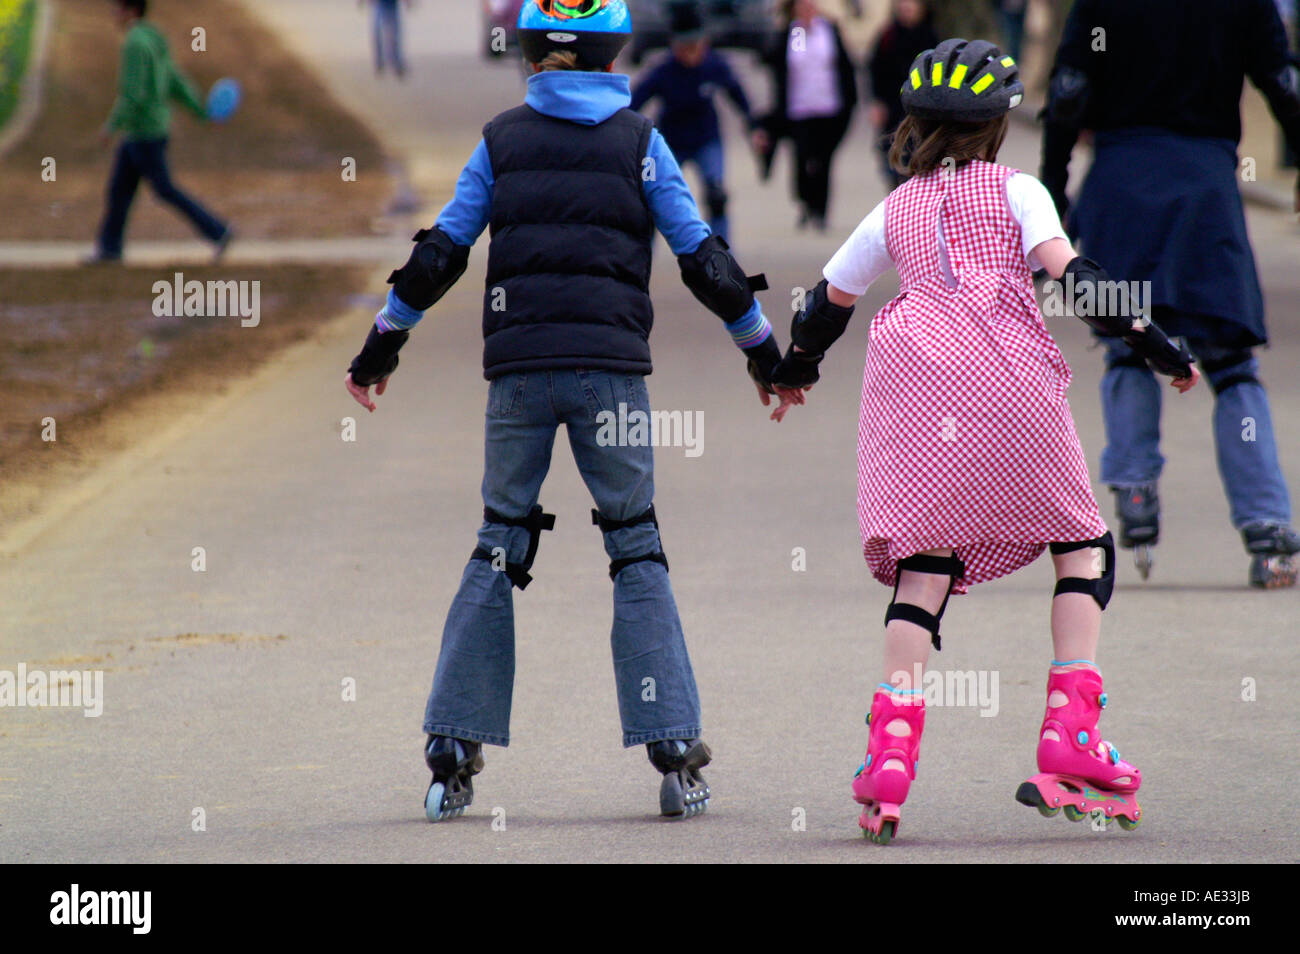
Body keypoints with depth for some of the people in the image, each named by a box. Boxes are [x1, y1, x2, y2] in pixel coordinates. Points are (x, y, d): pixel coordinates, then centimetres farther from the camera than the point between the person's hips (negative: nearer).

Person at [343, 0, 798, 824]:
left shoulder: (503, 140, 9)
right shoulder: (638, 142, 4)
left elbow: (440, 254, 9)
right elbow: (703, 258, 5)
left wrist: (384, 341, 20)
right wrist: (762, 346, 17)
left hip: (519, 369, 1)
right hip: (612, 366, -1)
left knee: (498, 551, 9)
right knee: (638, 551, 5)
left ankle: (453, 754, 4)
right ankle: (675, 755, -1)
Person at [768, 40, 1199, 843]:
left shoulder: (895, 211, 22)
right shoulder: (1015, 190, 13)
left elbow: (829, 303, 32)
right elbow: (1069, 275, -2)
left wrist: (797, 369, 49)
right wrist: (1149, 339, -1)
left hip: (913, 378, 3)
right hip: (1010, 377, -3)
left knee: (924, 567, 2)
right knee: (1084, 548, 12)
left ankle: (892, 747, -15)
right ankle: (1071, 731, 0)